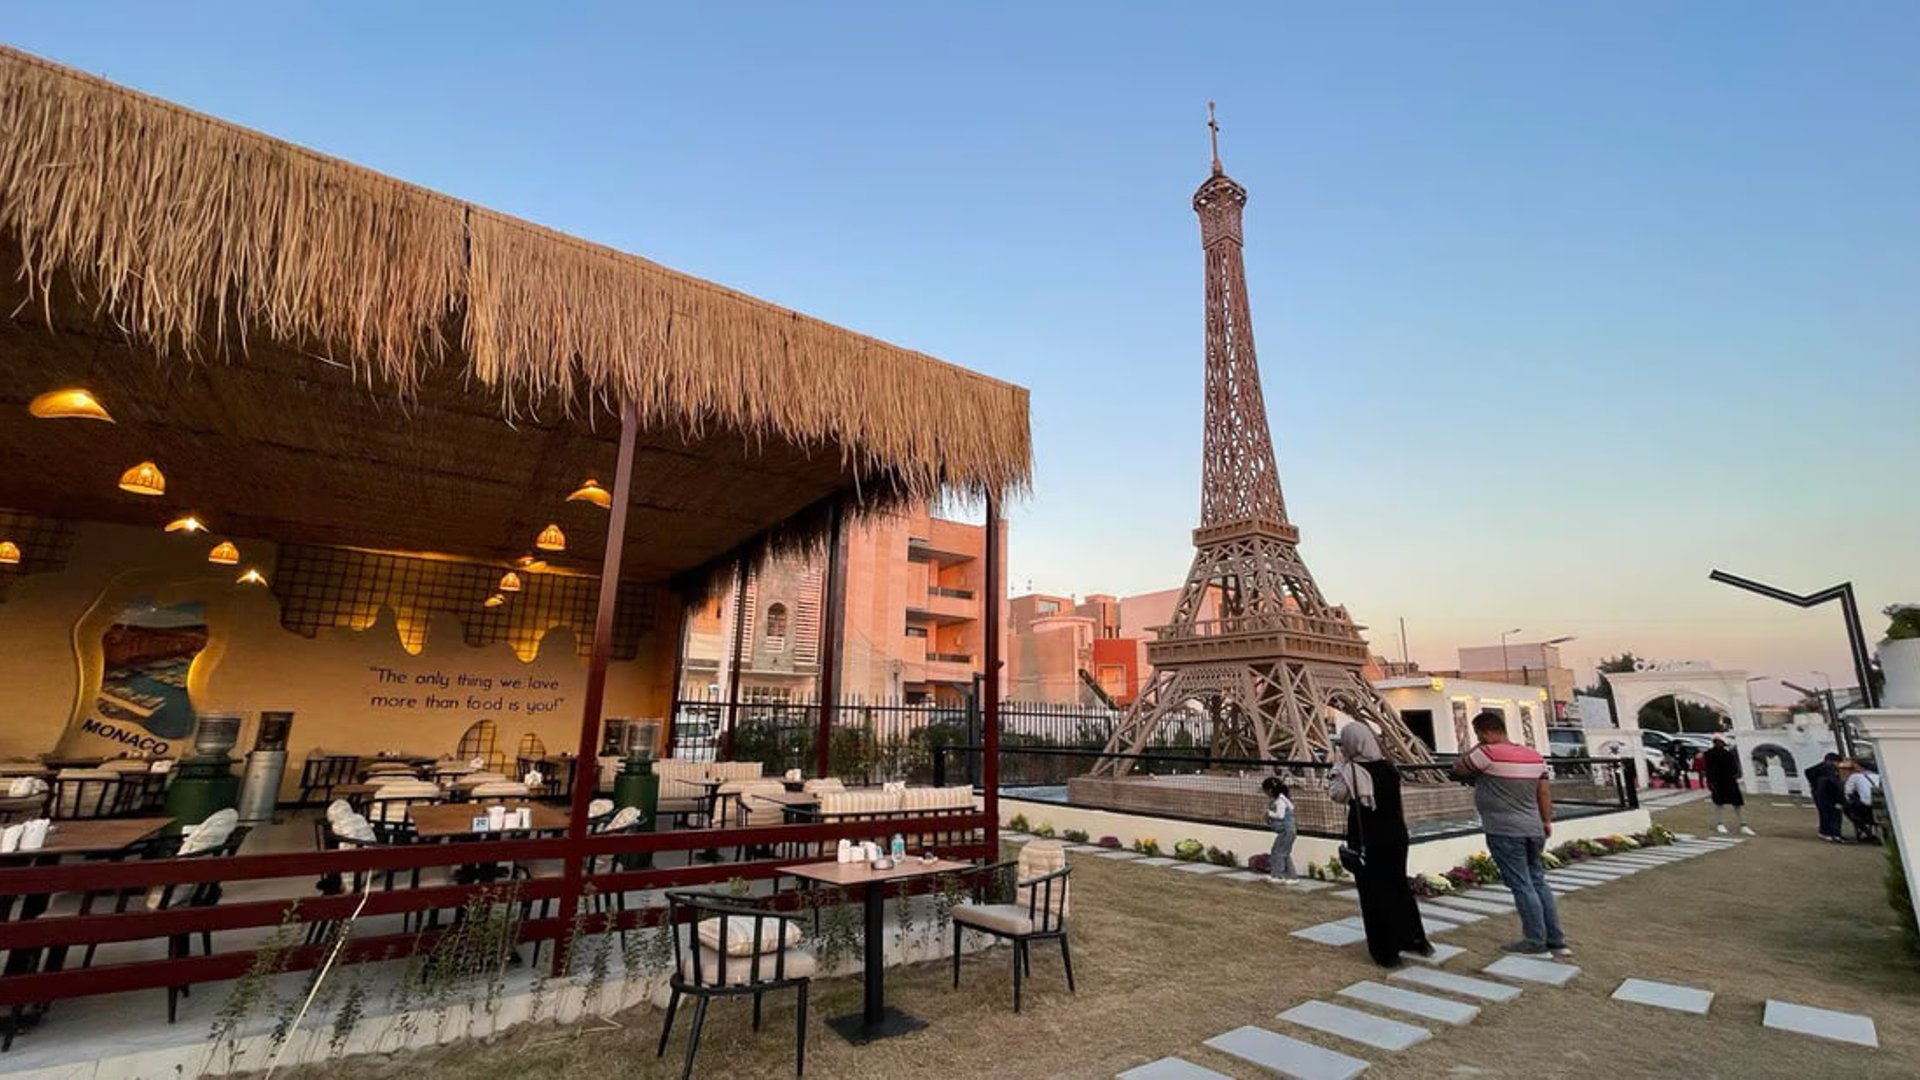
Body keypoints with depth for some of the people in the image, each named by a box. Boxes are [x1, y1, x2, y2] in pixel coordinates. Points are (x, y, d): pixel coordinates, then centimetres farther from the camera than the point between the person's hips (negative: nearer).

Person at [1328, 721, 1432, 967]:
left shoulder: (1352, 770, -19)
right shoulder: (1388, 767, 0)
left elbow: (1335, 794, -8)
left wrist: (1338, 765, -2)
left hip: (1366, 842, -6)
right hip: (1395, 836, 6)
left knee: (1374, 894, 5)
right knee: (1399, 886, 22)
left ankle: (1386, 952, 12)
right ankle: (1415, 939, 33)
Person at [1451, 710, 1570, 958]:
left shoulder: (1488, 753, -16)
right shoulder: (1534, 755, 7)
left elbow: (1459, 770, -5)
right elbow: (1545, 791, 11)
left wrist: (1477, 747, -1)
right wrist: (1546, 821, 18)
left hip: (1504, 832, -7)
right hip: (1533, 830, 8)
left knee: (1522, 886, 0)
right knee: (1538, 883, 15)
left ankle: (1536, 940, 7)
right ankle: (1556, 940, 20)